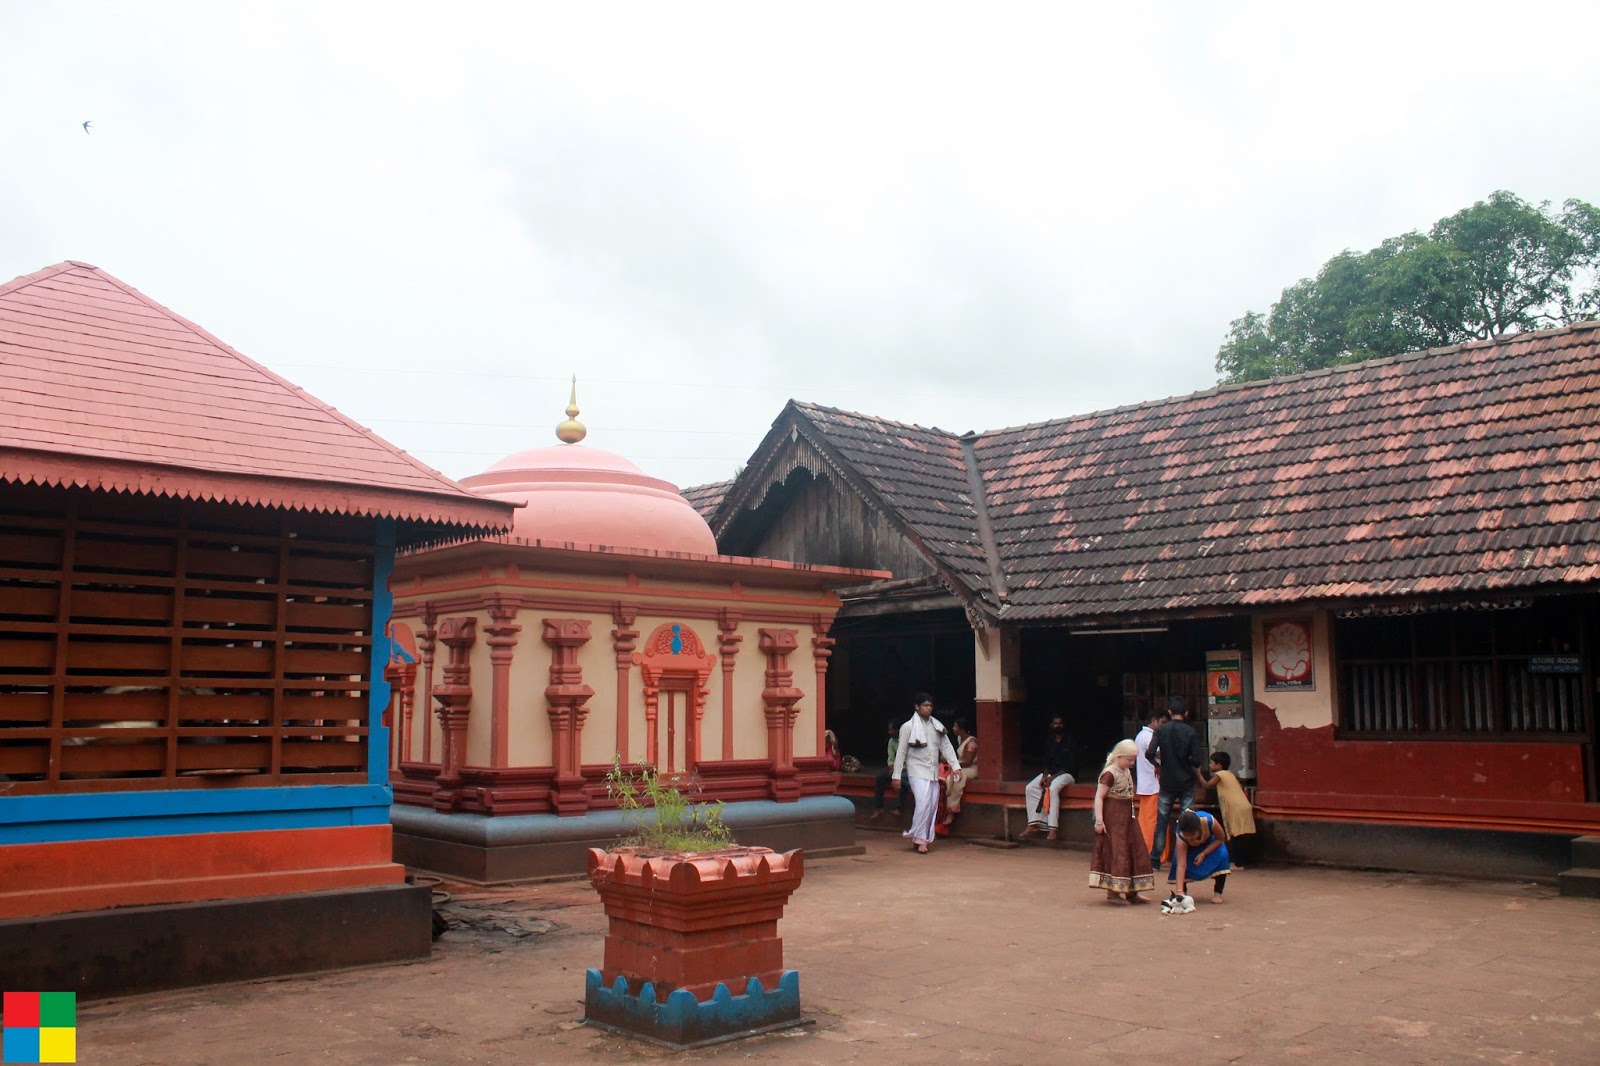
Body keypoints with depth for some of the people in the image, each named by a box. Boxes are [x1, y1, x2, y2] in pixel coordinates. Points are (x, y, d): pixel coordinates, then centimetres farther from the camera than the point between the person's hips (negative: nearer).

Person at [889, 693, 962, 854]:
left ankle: (919, 837, 16)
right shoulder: (908, 727, -4)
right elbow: (901, 752, -2)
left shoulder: (937, 726, 10)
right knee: (923, 803, -17)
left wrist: (955, 766, -1)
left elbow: (946, 747, 10)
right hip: (917, 771, -5)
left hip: (934, 772, 5)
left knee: (932, 806, 4)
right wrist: (896, 775, -3)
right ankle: (919, 838, -6)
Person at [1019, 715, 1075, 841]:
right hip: (1050, 773, 6)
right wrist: (1044, 776, -7)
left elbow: (1069, 766, -11)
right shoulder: (1049, 741, 12)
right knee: (1030, 788, -17)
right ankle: (1033, 825, -21)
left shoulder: (1069, 742, -6)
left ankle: (1052, 829, -38)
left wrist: (1052, 777, -19)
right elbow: (1046, 762, 12)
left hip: (1065, 774, -6)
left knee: (1053, 788, -36)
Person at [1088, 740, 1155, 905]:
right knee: (1116, 853, -6)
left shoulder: (1127, 771, 11)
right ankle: (1112, 893, 1)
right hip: (1113, 819, -9)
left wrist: (1133, 815, 17)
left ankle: (1131, 891, 20)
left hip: (1128, 817, 9)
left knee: (1135, 851, 11)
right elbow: (1099, 797, -20)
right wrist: (1099, 821, -24)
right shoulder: (1109, 774, -17)